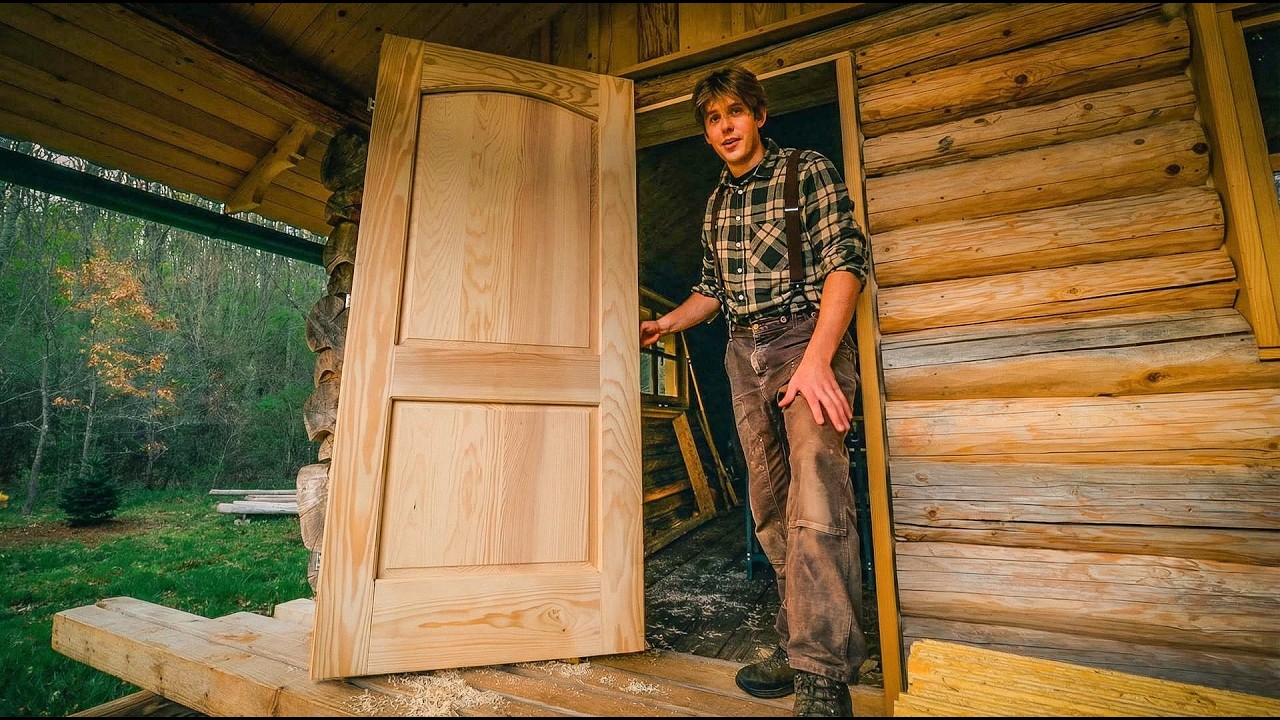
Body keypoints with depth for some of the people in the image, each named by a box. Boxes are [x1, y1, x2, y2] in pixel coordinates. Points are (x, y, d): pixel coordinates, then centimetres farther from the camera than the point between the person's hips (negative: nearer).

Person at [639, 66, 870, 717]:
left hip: (807, 338, -5)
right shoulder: (716, 203, 18)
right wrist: (666, 323, 6)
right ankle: (797, 645, 20)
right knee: (770, 507, 7)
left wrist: (816, 358, -22)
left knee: (815, 503, -18)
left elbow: (846, 263, -10)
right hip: (744, 354, 6)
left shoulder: (809, 171, 1)